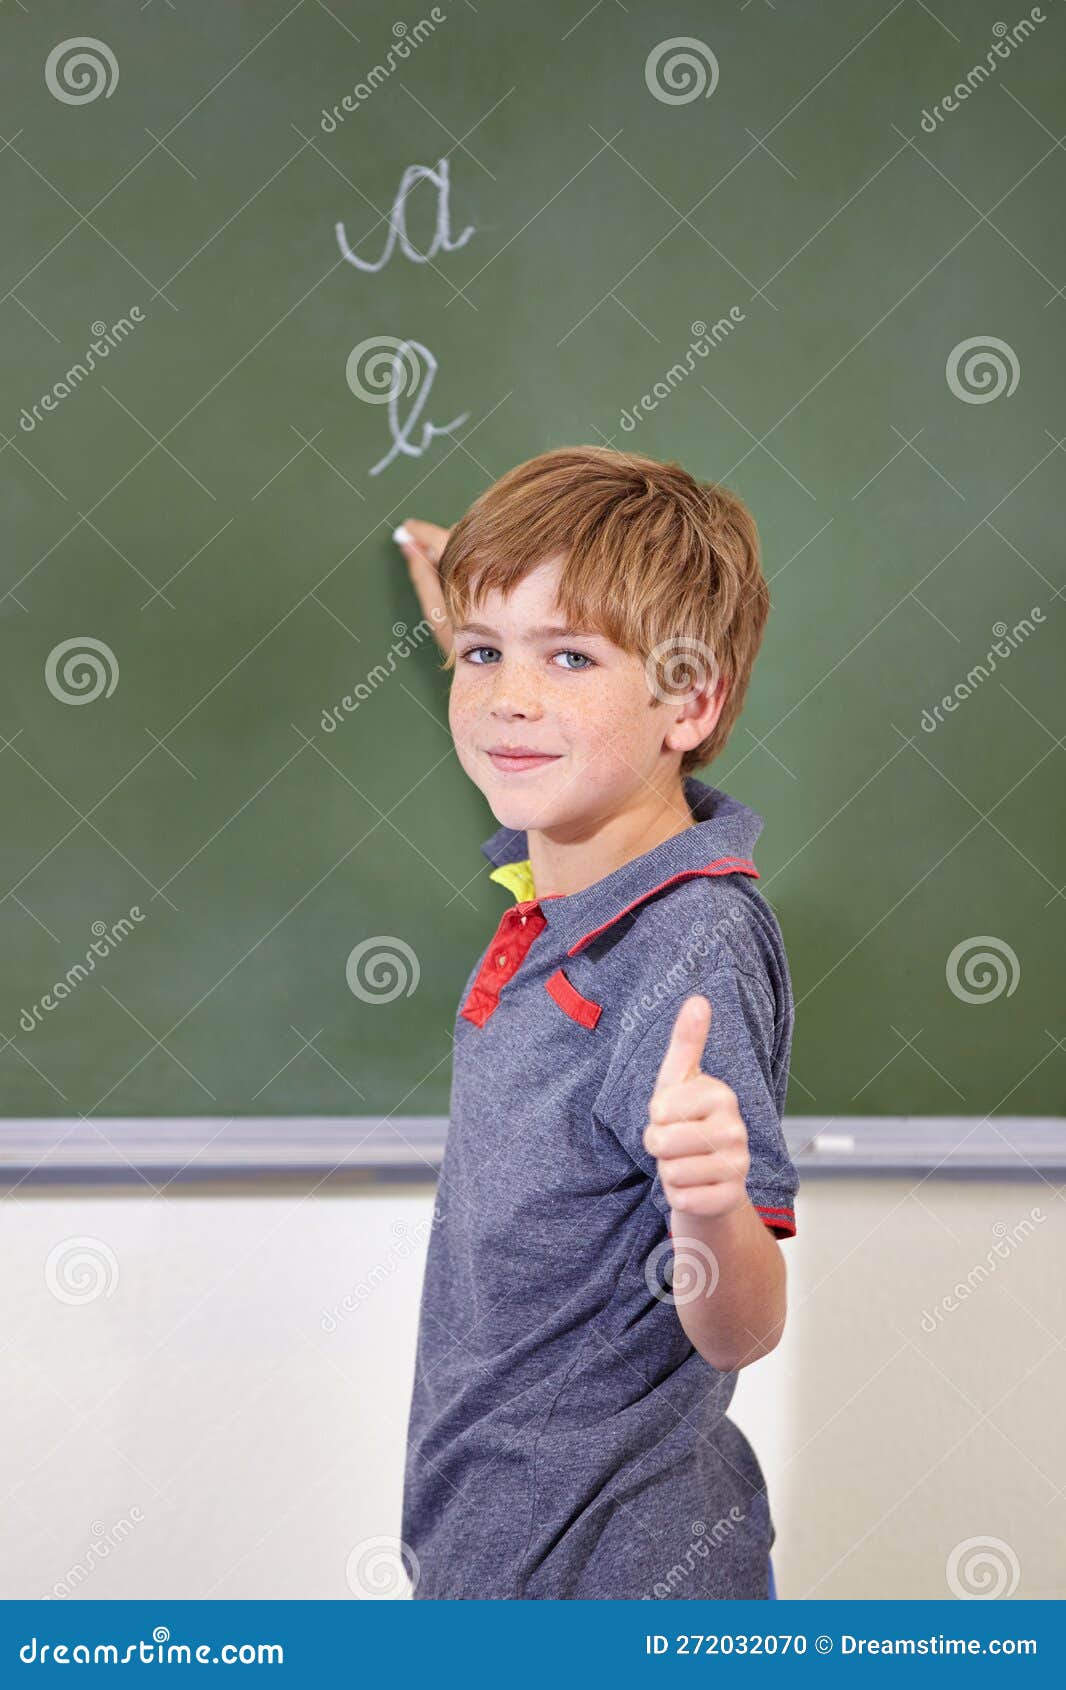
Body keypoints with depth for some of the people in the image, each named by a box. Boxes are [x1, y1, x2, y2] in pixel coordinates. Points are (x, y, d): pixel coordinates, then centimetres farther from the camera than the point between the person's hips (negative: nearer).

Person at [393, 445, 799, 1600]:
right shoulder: (550, 870, -3)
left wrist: (712, 1209, -48)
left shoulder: (690, 958, -28)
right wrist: (453, 585, 27)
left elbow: (739, 1333, -27)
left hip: (606, 1562, -9)